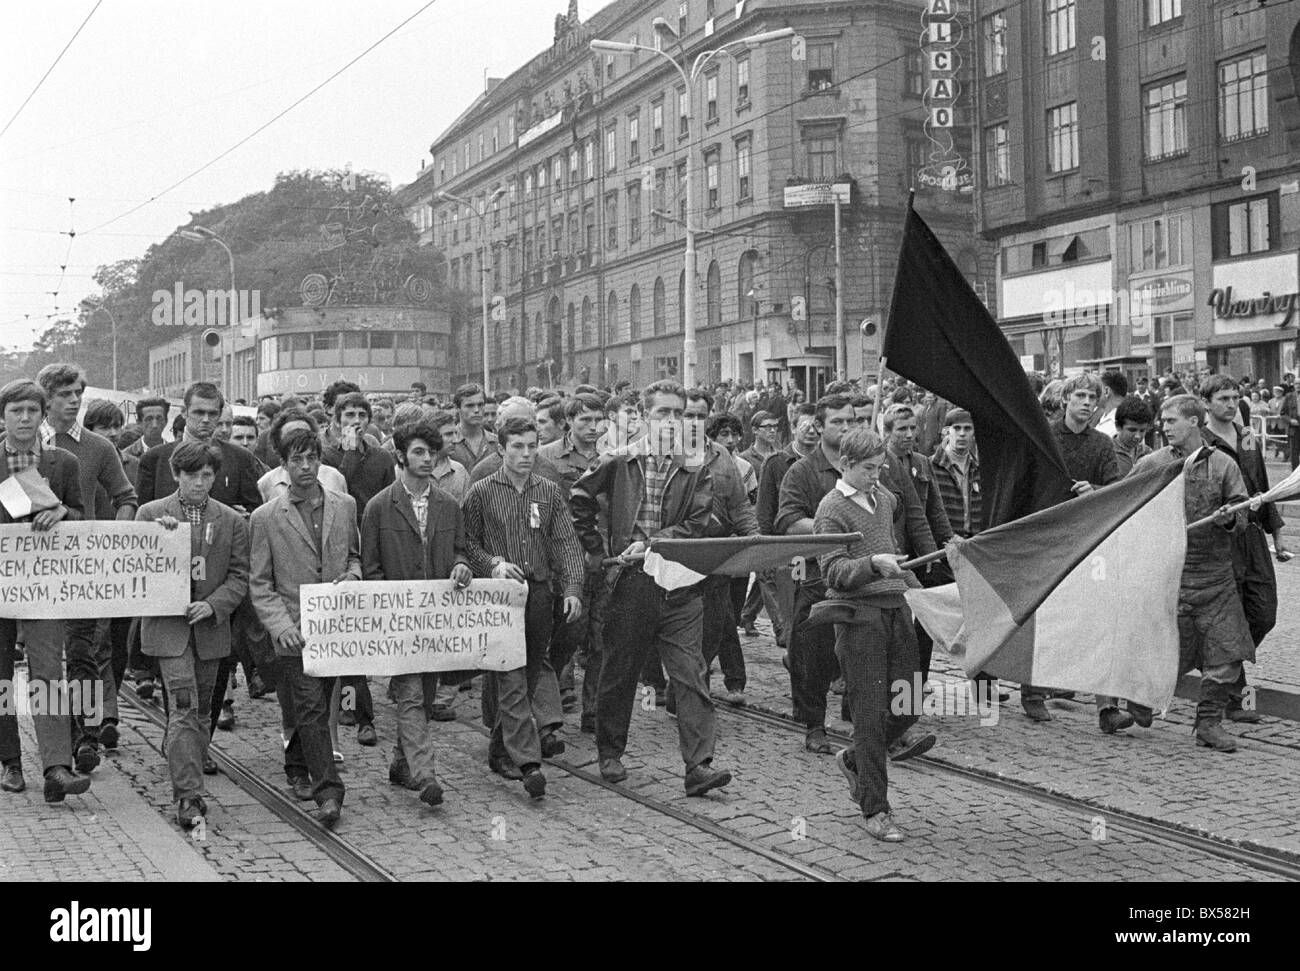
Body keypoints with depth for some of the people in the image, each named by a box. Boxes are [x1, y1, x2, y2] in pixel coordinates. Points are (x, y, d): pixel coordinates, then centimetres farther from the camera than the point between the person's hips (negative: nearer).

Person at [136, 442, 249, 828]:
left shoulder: (231, 521, 7)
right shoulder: (150, 514, 3)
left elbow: (240, 576, 4)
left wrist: (213, 605, -12)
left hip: (210, 628, 3)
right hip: (168, 626, -3)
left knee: (200, 711, 11)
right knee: (184, 708, -13)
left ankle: (187, 786, 23)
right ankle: (188, 796, -14)